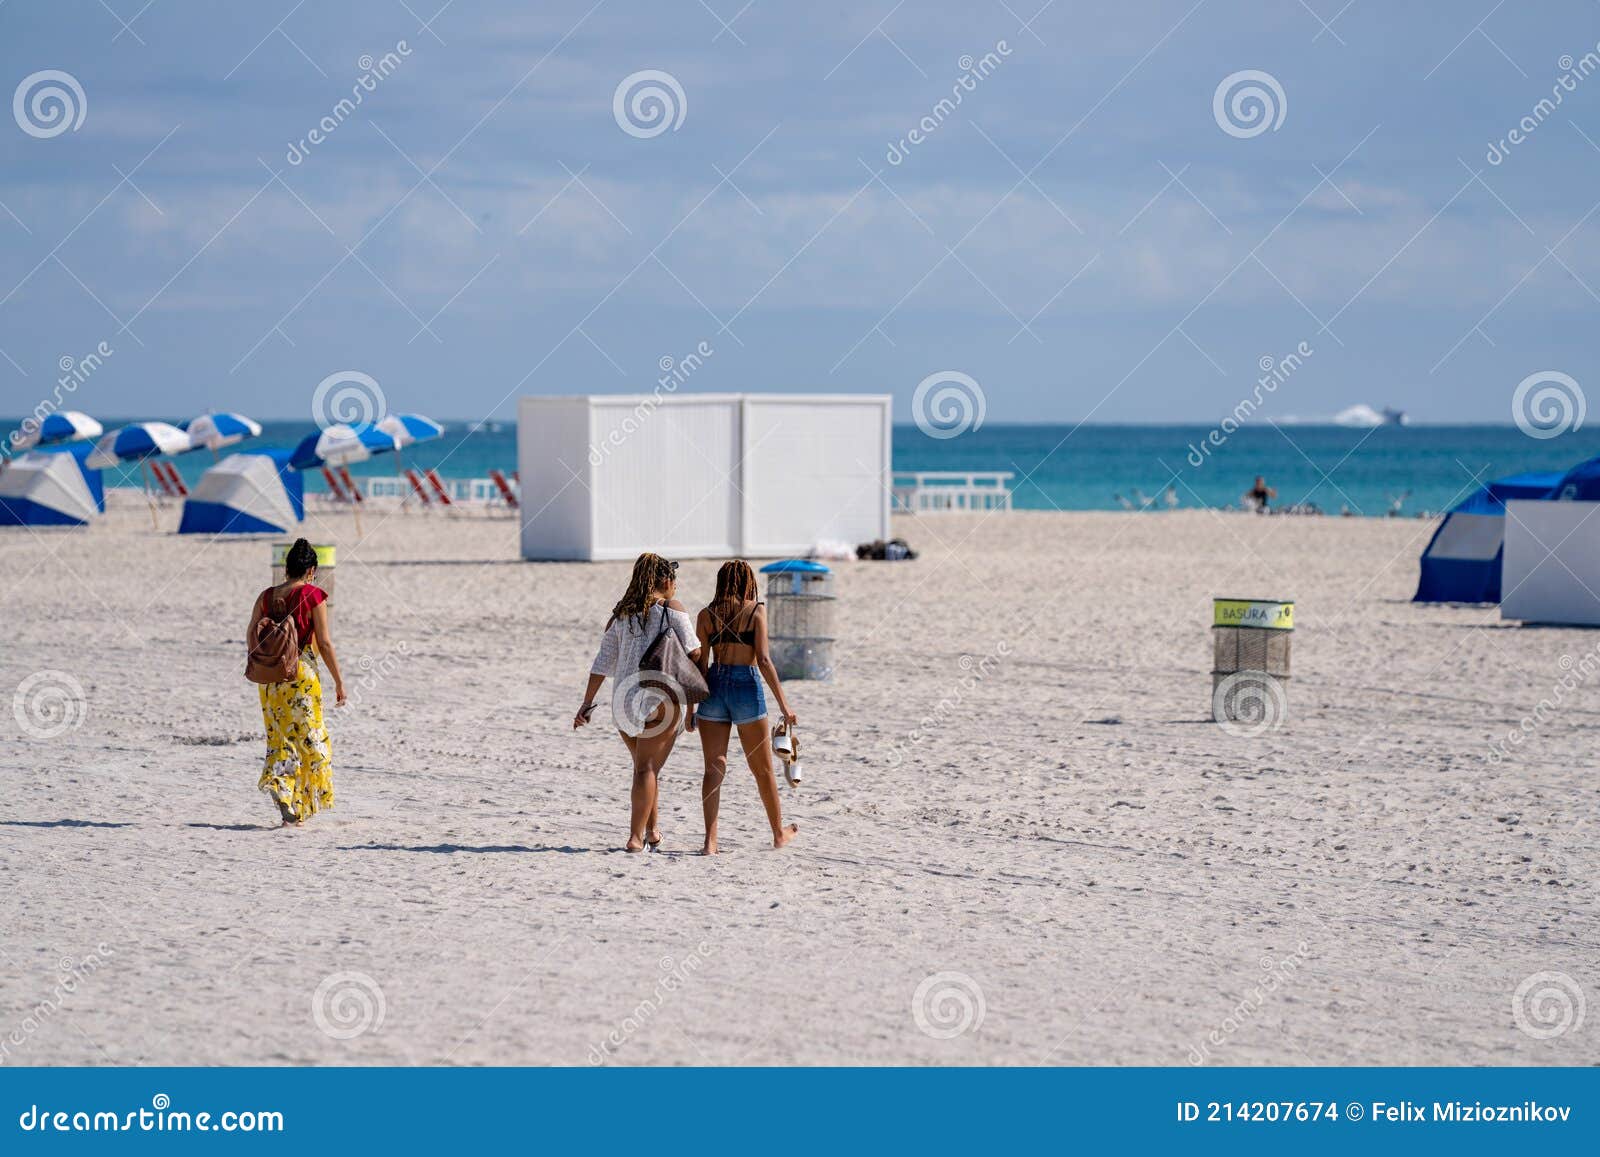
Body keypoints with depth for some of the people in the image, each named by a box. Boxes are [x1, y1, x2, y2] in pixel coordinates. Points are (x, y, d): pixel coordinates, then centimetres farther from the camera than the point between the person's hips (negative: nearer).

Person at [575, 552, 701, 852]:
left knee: (644, 765, 19)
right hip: (659, 698, -5)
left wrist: (587, 703, 11)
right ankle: (636, 836, -10)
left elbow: (602, 661, 10)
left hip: (623, 698, 5)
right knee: (648, 768, -4)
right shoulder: (671, 608, -2)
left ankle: (652, 830, 24)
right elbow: (693, 652, -4)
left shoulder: (621, 613, 12)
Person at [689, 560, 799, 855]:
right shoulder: (756, 610, -3)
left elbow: (700, 665, 2)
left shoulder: (706, 615, 4)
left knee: (714, 767, 3)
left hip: (714, 687, 2)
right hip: (747, 686, -2)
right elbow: (763, 660, -10)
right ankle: (779, 833, 29)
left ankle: (710, 841, -8)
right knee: (762, 768, 13)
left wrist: (691, 707, 8)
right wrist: (783, 704, -7)